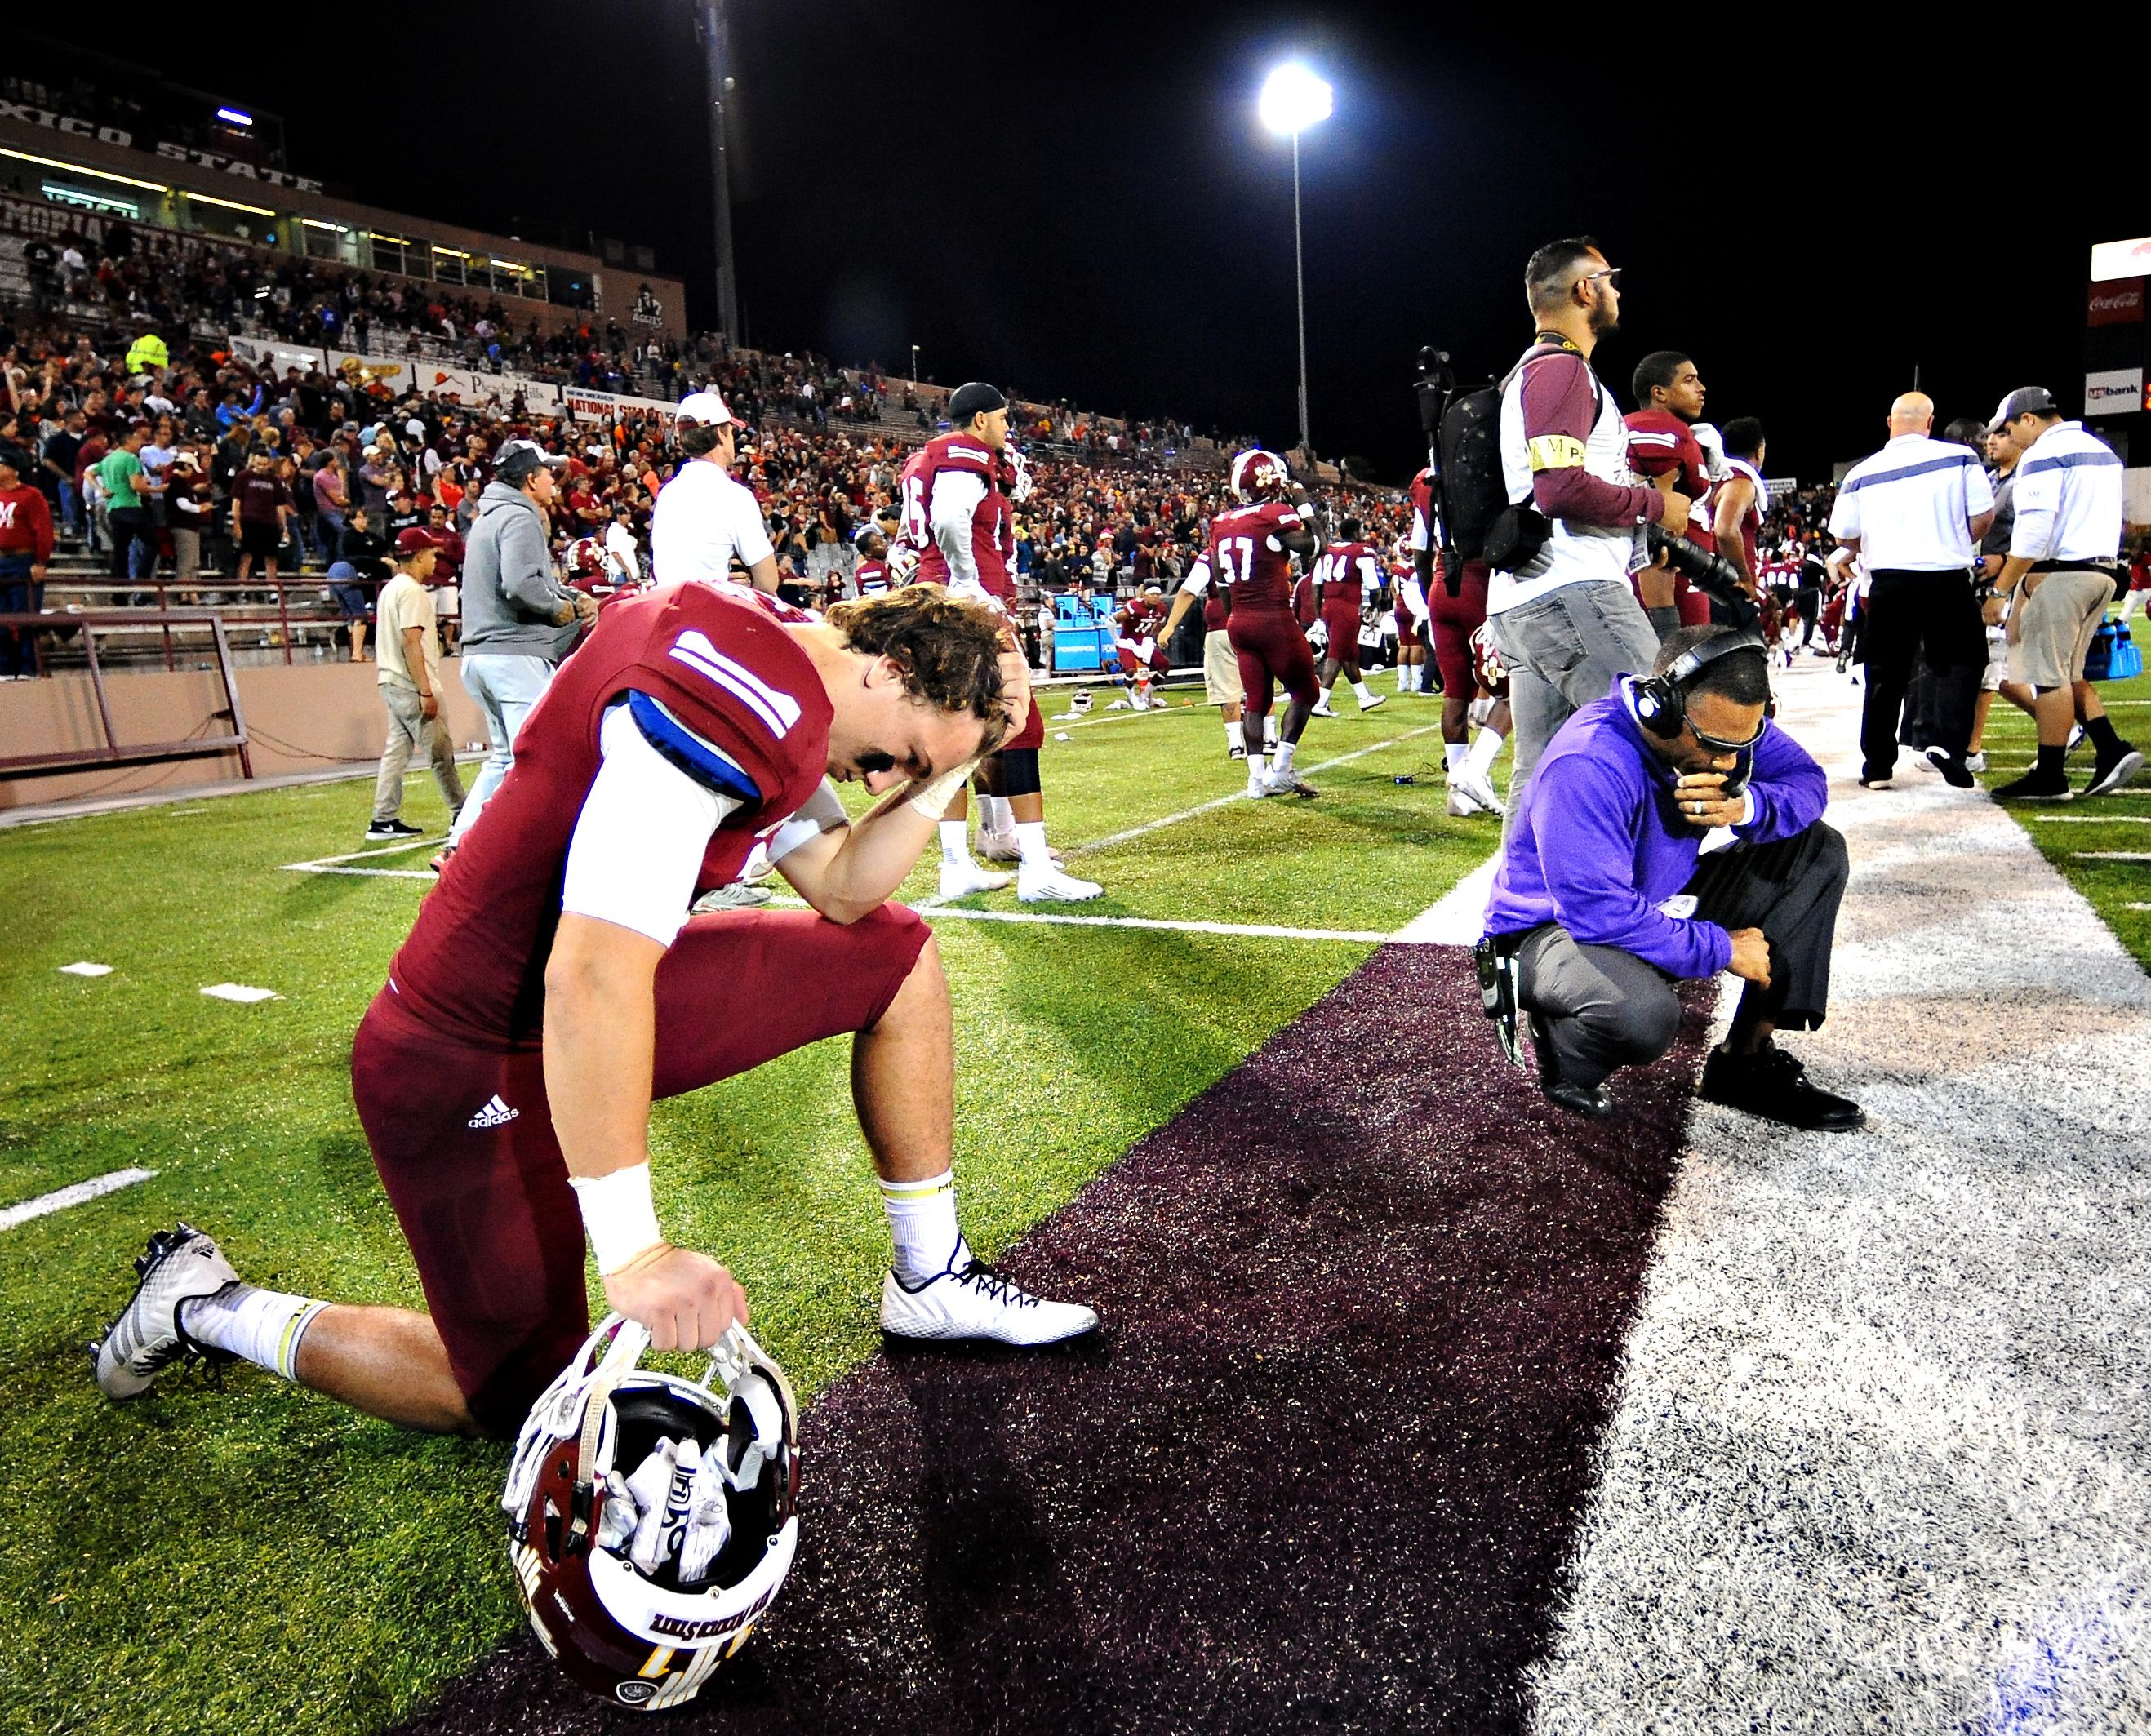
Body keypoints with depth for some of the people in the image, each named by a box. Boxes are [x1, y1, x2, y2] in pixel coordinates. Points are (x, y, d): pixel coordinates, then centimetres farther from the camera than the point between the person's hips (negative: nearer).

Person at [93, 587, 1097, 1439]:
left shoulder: (774, 680, 0)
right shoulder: (727, 703, -31)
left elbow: (842, 887, 5)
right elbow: (591, 977, -37)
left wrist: (948, 769, -8)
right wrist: (635, 1255, -33)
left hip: (591, 1005, 9)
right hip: (469, 1072, -9)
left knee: (896, 953, 4)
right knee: (527, 1398, 5)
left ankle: (930, 1281, 17)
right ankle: (206, 1309, 25)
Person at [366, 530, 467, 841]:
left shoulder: (390, 590, 18)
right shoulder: (411, 591, -14)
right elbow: (411, 643, -21)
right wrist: (426, 691, -22)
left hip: (392, 684, 10)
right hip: (411, 686, -10)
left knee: (397, 750, 9)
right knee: (441, 751, -2)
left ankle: (384, 820, 9)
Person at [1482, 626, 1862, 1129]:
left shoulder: (1723, 721, -9)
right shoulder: (1587, 766, -33)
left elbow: (1807, 782, -2)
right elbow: (1599, 914, -35)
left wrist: (1746, 807, -26)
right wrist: (1723, 948, -23)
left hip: (1663, 904, 8)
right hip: (1559, 926, -8)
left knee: (1818, 851, -1)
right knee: (1642, 1014, -40)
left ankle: (1747, 1059, 0)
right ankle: (1560, 1048, -2)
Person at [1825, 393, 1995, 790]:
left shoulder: (1861, 473, 3)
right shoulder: (1960, 458, -1)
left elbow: (1844, 537, 5)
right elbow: (1983, 518, -2)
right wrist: (1955, 543, 18)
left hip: (1889, 580, 1)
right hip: (1947, 578, -1)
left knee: (1885, 675, 9)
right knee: (1958, 664, 11)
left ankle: (1878, 765, 12)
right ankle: (1949, 744, -8)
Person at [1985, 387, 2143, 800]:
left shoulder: (2044, 455, -11)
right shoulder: (2103, 450, 19)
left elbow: (2034, 530, -20)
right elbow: (2103, 521, 23)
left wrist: (2000, 588, -18)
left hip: (2060, 574, -9)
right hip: (2103, 571, 9)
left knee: (2049, 674, -5)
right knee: (2066, 673, 16)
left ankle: (2049, 778, -3)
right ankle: (2112, 751, 6)